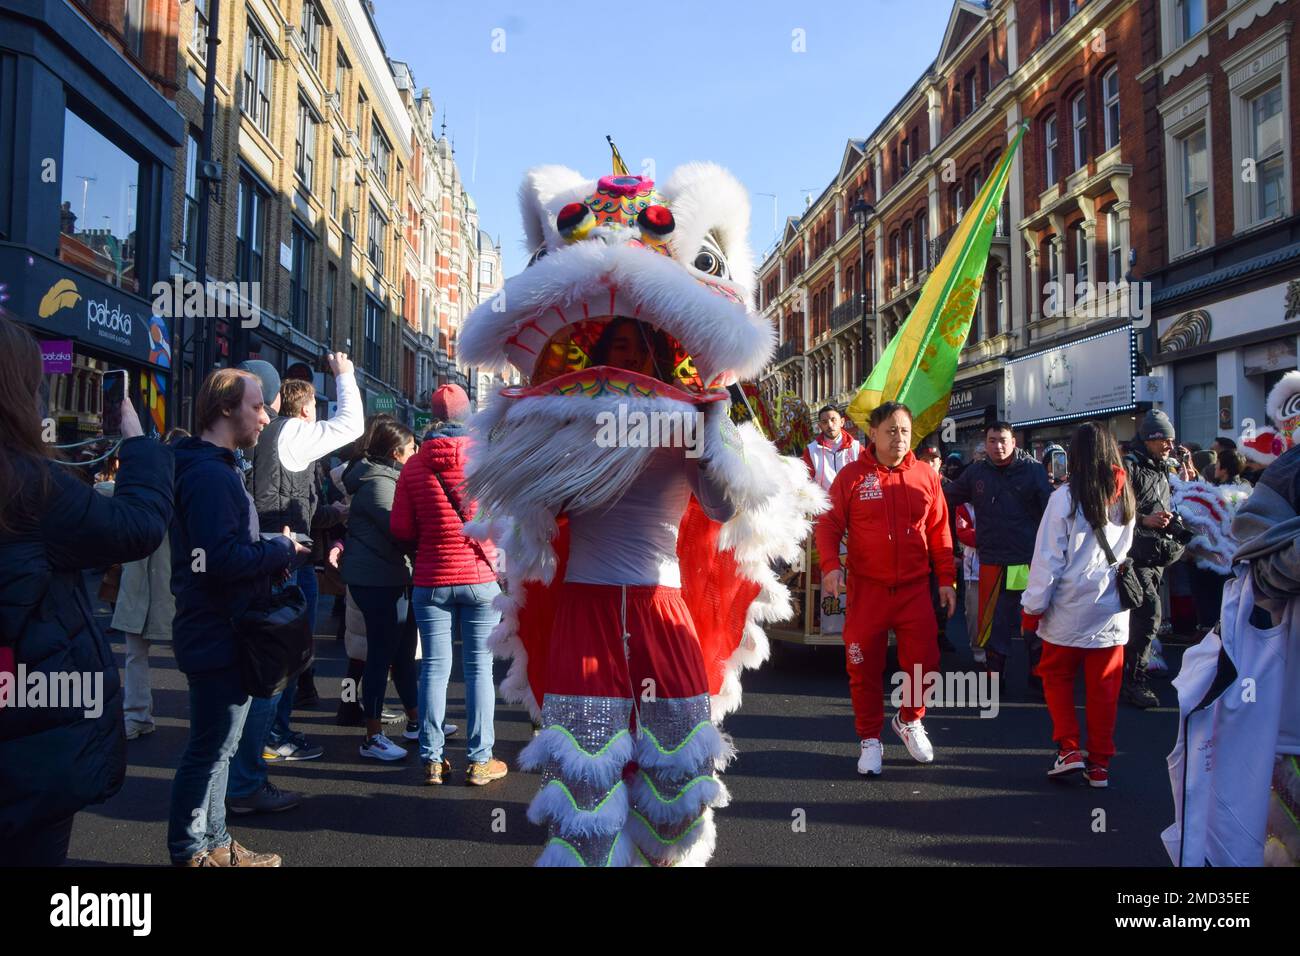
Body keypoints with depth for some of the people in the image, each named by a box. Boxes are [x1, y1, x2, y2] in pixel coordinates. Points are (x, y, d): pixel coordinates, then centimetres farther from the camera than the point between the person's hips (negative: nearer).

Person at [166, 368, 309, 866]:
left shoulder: (213, 468, 15)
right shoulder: (211, 474, -20)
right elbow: (225, 559, -28)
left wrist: (271, 552, 3)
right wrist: (280, 549, -14)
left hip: (216, 632, 11)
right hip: (219, 636, -11)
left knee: (216, 746, 19)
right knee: (211, 748, 1)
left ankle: (214, 844, 32)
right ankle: (190, 852, 15)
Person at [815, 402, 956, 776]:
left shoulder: (926, 476, 4)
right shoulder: (852, 475, -2)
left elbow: (939, 532, 8)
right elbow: (828, 524, -3)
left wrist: (946, 580, 7)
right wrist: (830, 565, -17)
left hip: (915, 588, 2)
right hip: (866, 589, -1)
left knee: (924, 661, 3)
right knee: (864, 667, 5)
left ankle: (909, 720, 31)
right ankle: (870, 739, 22)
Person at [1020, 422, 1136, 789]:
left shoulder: (1066, 497, -12)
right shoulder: (1124, 498, 3)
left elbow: (1048, 559, -10)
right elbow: (1127, 550, 12)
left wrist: (1032, 607, -3)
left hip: (1070, 610, -4)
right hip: (1112, 610, 4)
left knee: (1056, 676, 15)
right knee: (1103, 687, 10)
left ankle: (1069, 748, 7)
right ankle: (1100, 763, 16)